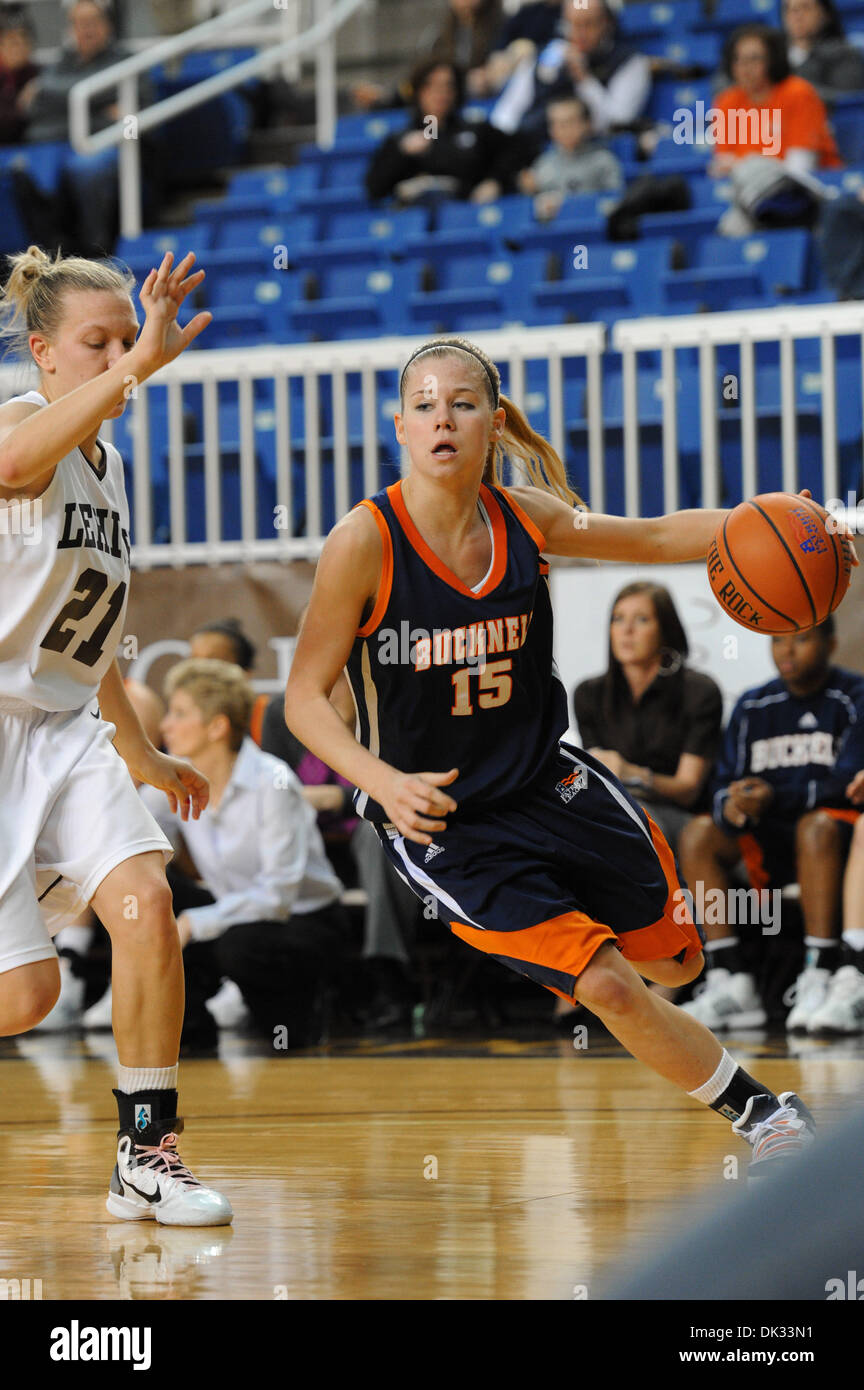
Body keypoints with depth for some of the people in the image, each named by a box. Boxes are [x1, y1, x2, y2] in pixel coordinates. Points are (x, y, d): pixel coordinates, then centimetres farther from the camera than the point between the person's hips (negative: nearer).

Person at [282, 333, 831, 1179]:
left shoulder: (523, 520, -8)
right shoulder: (364, 543, -20)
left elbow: (655, 538, 6)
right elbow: (305, 698, -16)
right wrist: (386, 783, -33)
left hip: (551, 783, 5)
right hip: (442, 822, -5)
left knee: (676, 962, 17)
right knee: (607, 988, -14)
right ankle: (758, 1113, 7)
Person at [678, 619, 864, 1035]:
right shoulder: (753, 707, 9)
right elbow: (724, 785, 3)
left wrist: (775, 797, -29)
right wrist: (731, 808, -23)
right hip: (772, 844, 5)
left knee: (817, 825, -37)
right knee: (698, 834, -17)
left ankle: (820, 977, -40)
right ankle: (730, 982, -25)